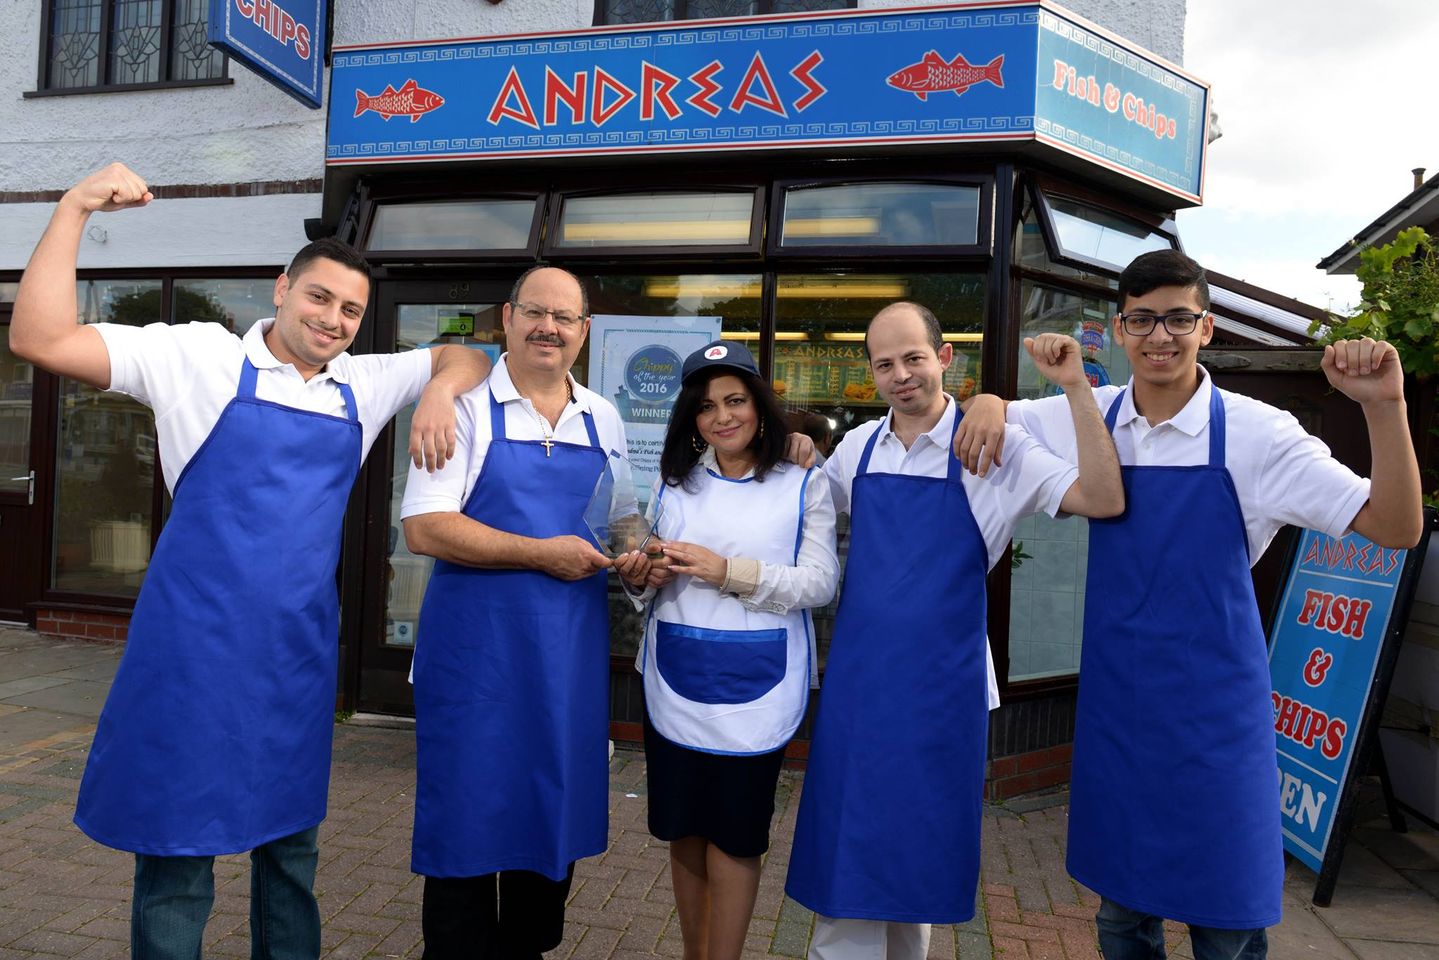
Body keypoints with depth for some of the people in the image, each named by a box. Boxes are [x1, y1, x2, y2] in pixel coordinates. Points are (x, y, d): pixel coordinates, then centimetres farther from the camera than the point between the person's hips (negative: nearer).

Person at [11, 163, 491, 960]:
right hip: (195, 648, -4)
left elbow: (464, 358, 17)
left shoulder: (364, 386, 8)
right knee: (176, 853, 6)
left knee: (291, 843, 17)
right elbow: (40, 340, -8)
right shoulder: (201, 357, -3)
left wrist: (441, 389, -5)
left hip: (300, 655, 4)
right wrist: (75, 208, -11)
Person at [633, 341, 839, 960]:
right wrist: (646, 574, -9)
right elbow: (648, 572, 15)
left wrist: (727, 570, -18)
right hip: (675, 683, 3)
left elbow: (820, 583, -9)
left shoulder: (804, 486, -1)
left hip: (753, 689, -3)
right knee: (683, 830, 13)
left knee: (734, 836, 6)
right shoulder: (673, 483, 9)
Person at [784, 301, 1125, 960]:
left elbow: (1104, 501, -18)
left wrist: (1075, 388, -23)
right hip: (857, 676, 3)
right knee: (843, 851, 8)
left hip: (940, 682, -2)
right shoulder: (855, 448, 5)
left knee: (920, 851, 14)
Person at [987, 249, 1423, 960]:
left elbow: (1395, 529, -13)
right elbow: (997, 414, 14)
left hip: (1213, 708, -3)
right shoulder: (1092, 420, -2)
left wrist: (1384, 406, -27)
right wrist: (985, 406, -10)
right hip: (1114, 705, 3)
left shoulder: (1254, 431, -11)